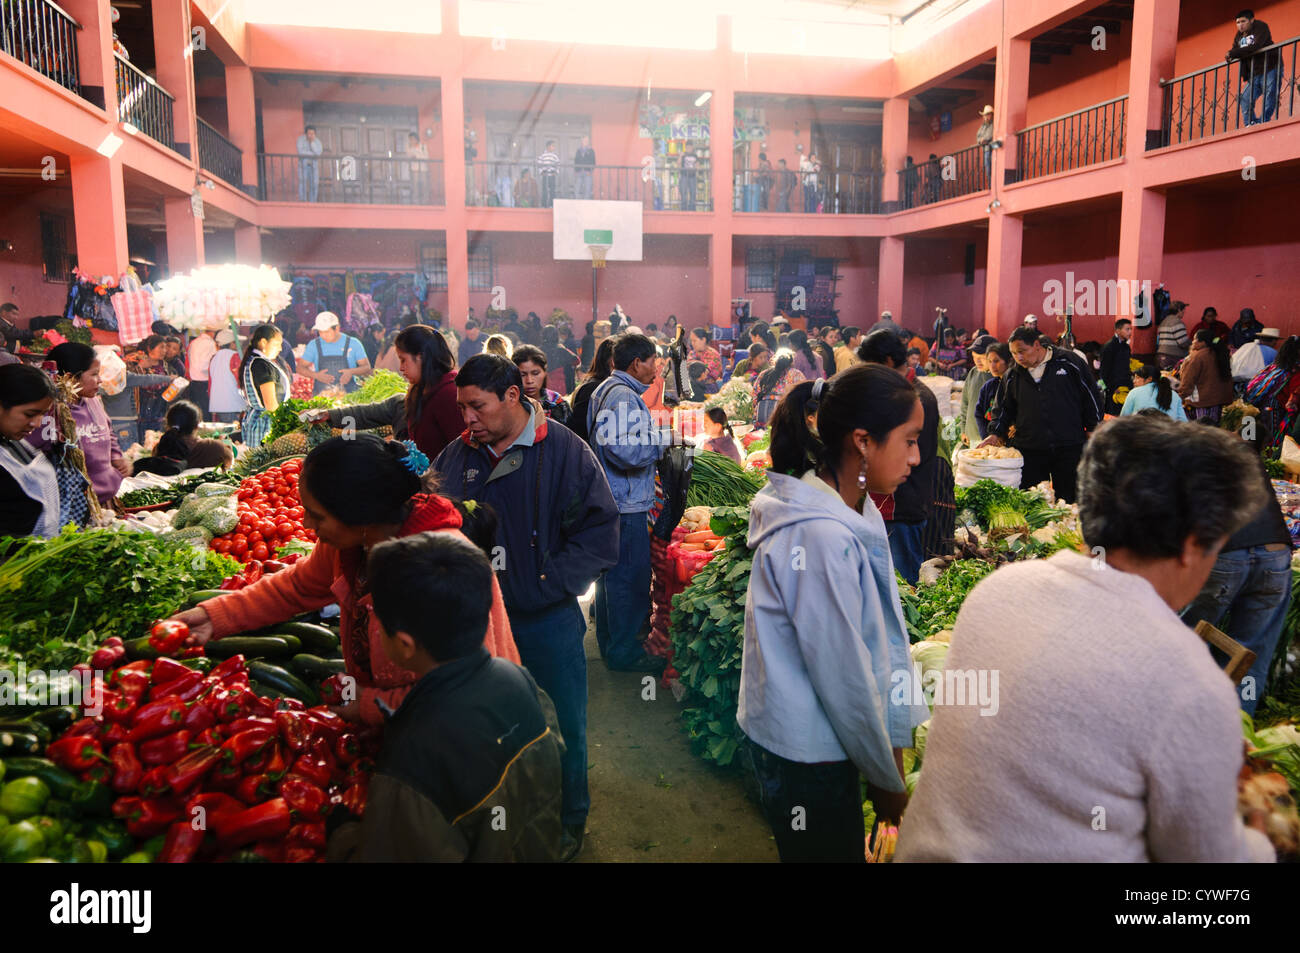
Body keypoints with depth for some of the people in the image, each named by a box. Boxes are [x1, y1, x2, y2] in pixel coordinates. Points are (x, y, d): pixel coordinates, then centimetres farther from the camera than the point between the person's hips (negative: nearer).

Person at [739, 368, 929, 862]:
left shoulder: (858, 514, 0)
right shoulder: (821, 537, -28)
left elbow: (883, 631, 4)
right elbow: (844, 675, -21)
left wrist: (893, 737, 4)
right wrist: (888, 780, -8)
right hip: (803, 752, -8)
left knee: (842, 846, 23)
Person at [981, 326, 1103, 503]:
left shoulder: (1068, 362, 0)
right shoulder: (1012, 376, 8)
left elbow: (1091, 395, 5)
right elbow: (1003, 408, 16)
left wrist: (1093, 429, 4)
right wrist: (996, 433, 0)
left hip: (1069, 448, -2)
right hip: (1029, 450, 2)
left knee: (1068, 500, 3)